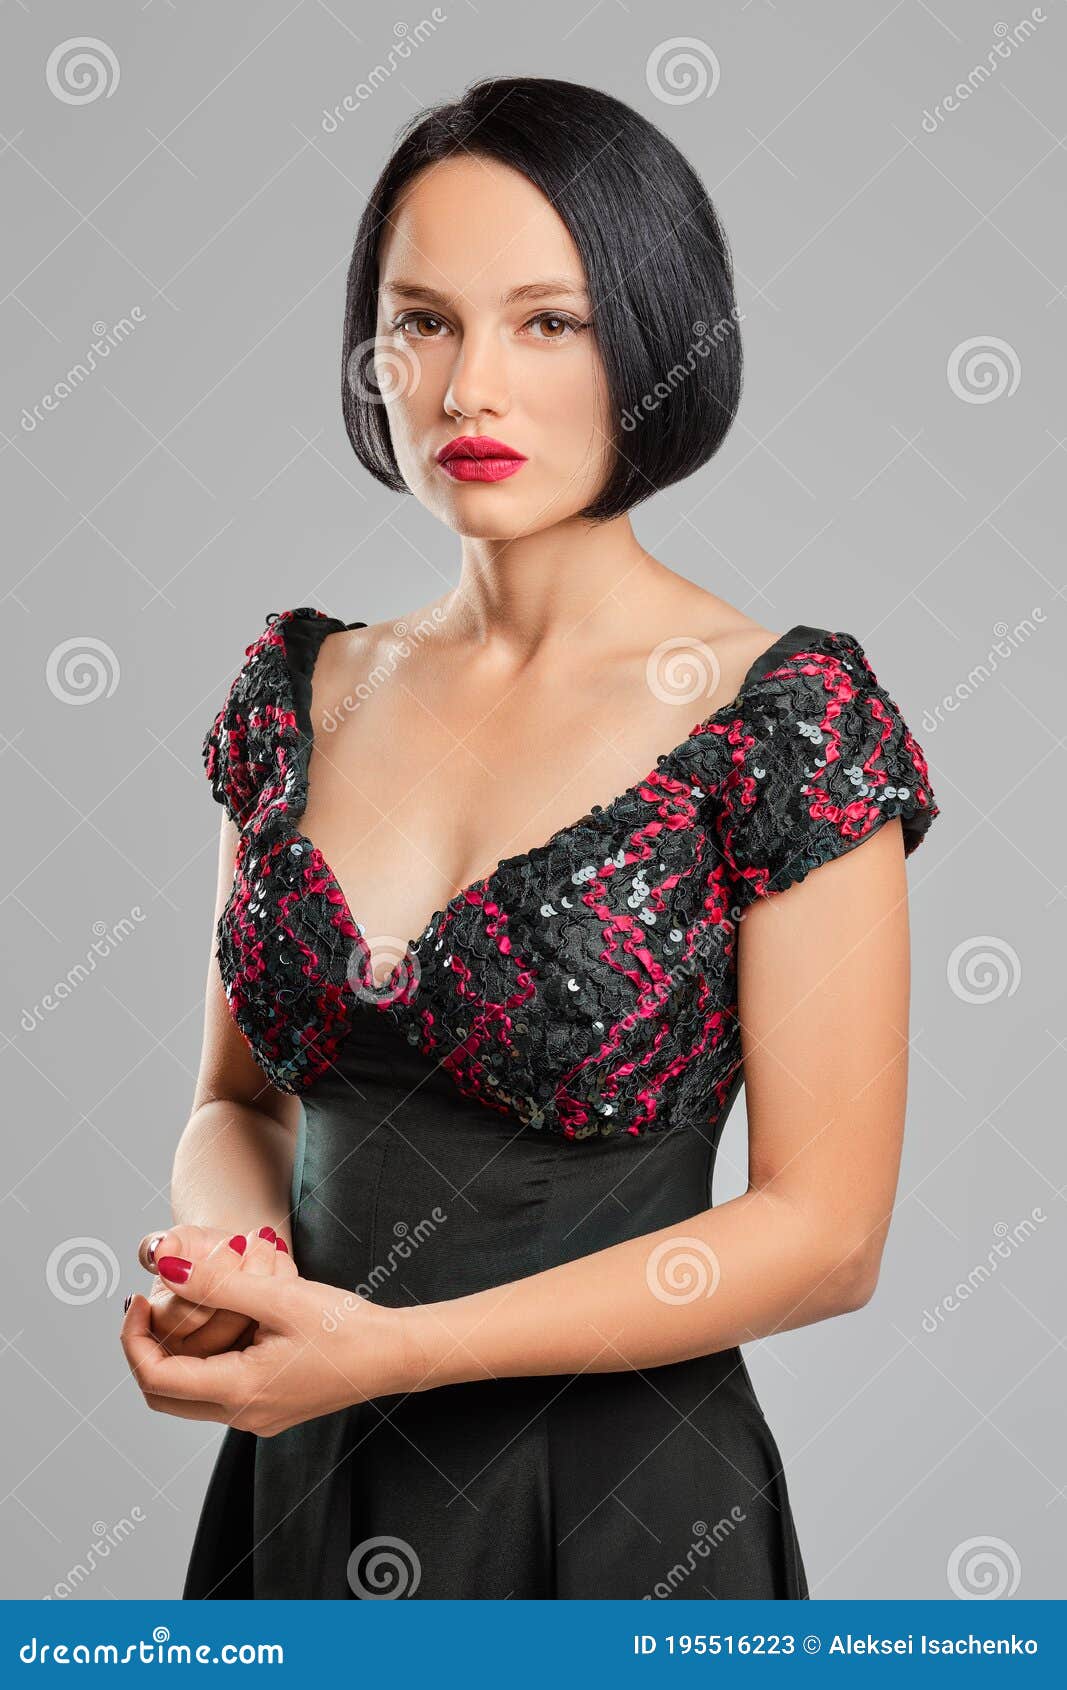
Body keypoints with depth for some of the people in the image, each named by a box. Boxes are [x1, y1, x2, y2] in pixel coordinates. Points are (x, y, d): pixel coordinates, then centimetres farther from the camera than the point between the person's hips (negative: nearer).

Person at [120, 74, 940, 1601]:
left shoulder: (788, 712, -14)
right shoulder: (302, 687, 1)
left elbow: (826, 1231, -14)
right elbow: (239, 1097, 10)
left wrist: (387, 1348, -20)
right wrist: (221, 1244, -13)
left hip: (624, 1515, -4)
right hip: (300, 1487, 5)